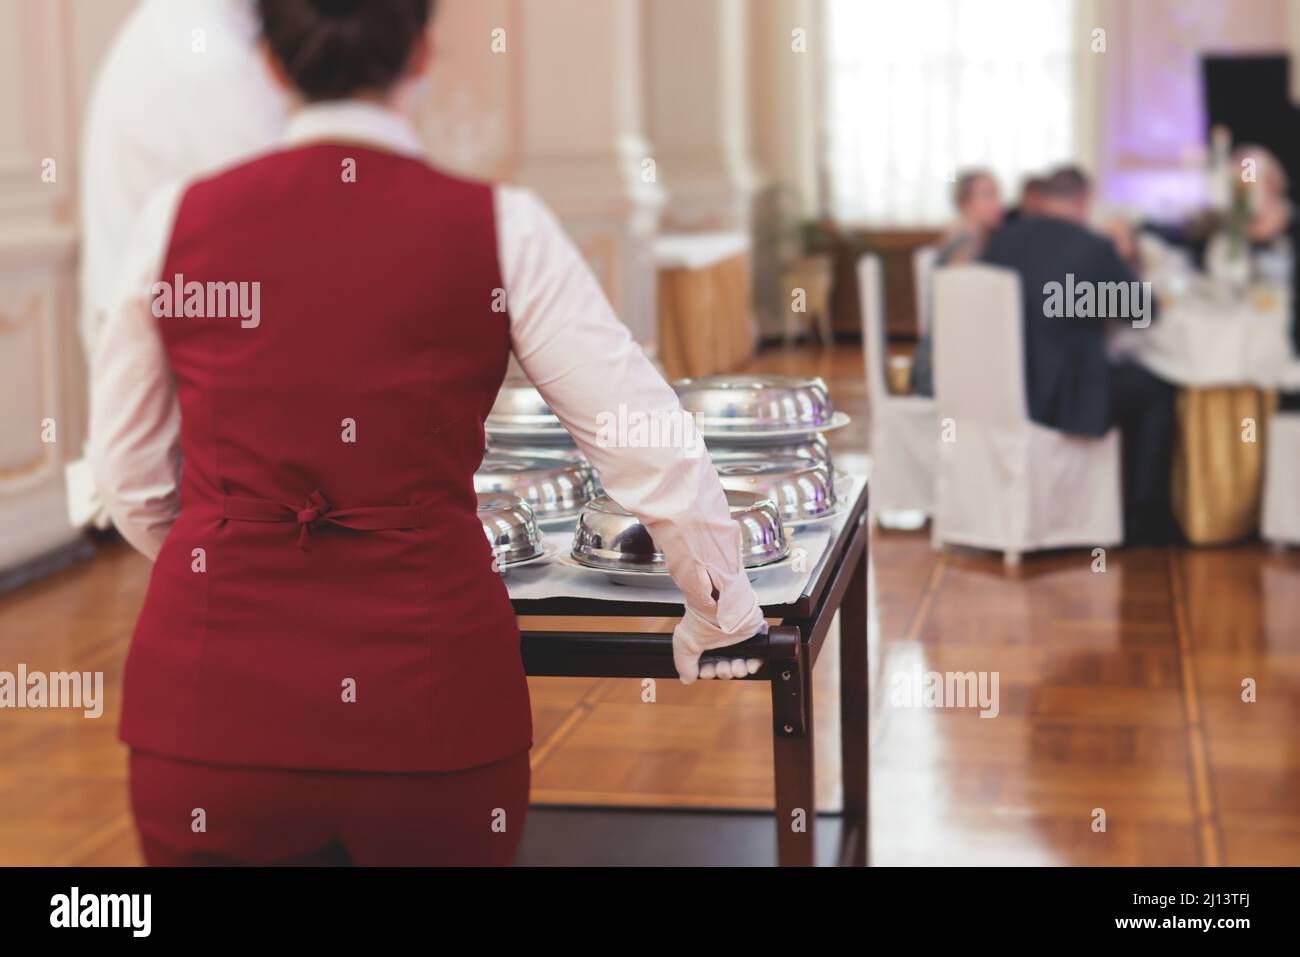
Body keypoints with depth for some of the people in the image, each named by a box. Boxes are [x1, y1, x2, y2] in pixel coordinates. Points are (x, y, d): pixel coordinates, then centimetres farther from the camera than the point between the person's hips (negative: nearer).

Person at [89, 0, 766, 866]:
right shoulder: (499, 228, -4)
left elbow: (129, 474, 11)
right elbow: (651, 447, -4)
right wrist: (722, 608, 13)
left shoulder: (177, 220, 2)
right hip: (429, 693, -1)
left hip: (215, 694, 1)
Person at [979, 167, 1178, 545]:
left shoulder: (1000, 240, 4)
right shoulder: (1094, 247, -10)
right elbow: (1142, 310, 1)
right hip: (1063, 396, -7)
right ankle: (1145, 519, 20)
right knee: (1155, 391, 16)